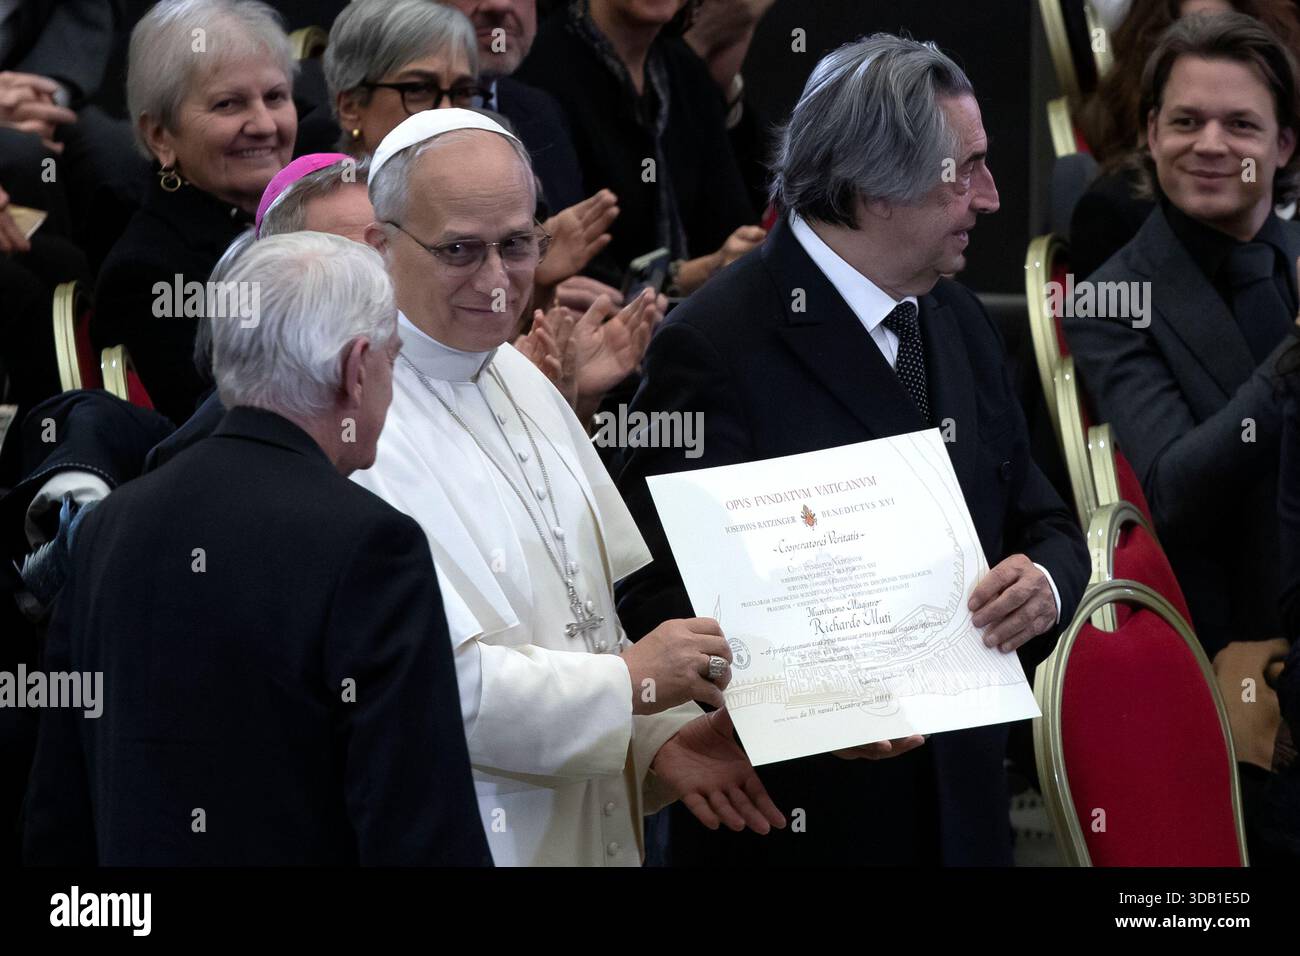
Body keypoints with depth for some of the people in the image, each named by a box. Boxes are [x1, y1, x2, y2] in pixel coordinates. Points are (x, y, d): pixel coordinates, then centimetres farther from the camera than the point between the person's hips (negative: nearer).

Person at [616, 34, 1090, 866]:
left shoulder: (959, 322, 9)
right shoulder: (717, 347, -15)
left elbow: (1043, 522, 13)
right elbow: (660, 598, -17)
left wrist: (1046, 579, -11)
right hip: (795, 820, -7)